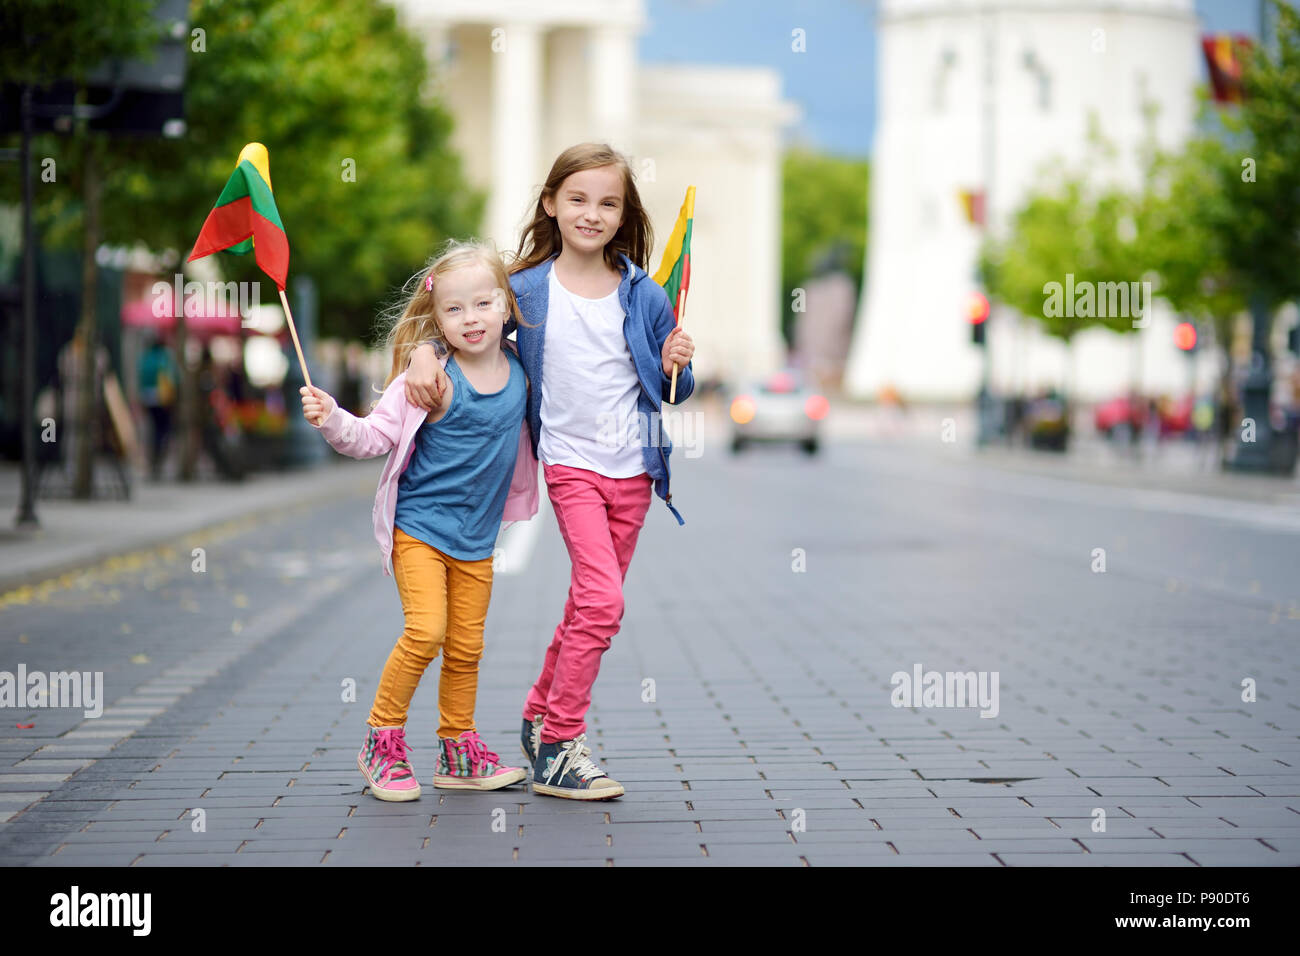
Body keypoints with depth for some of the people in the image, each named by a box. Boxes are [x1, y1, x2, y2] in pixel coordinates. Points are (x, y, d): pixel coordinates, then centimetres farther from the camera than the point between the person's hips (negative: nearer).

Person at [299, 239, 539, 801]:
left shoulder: (520, 369, 1)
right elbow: (375, 435, -14)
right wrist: (333, 421, -29)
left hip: (477, 537, 5)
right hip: (419, 526, -5)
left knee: (466, 646, 9)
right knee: (426, 632, -17)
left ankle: (459, 754, 25)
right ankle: (381, 743, -1)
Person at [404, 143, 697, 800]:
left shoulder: (644, 296, 2)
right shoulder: (527, 288, -4)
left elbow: (670, 390, 11)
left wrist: (677, 365, -11)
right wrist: (425, 352, -11)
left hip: (632, 469, 4)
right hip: (571, 463, -4)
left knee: (590, 604, 12)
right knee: (602, 600, -17)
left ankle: (541, 715, 33)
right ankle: (557, 749, -8)